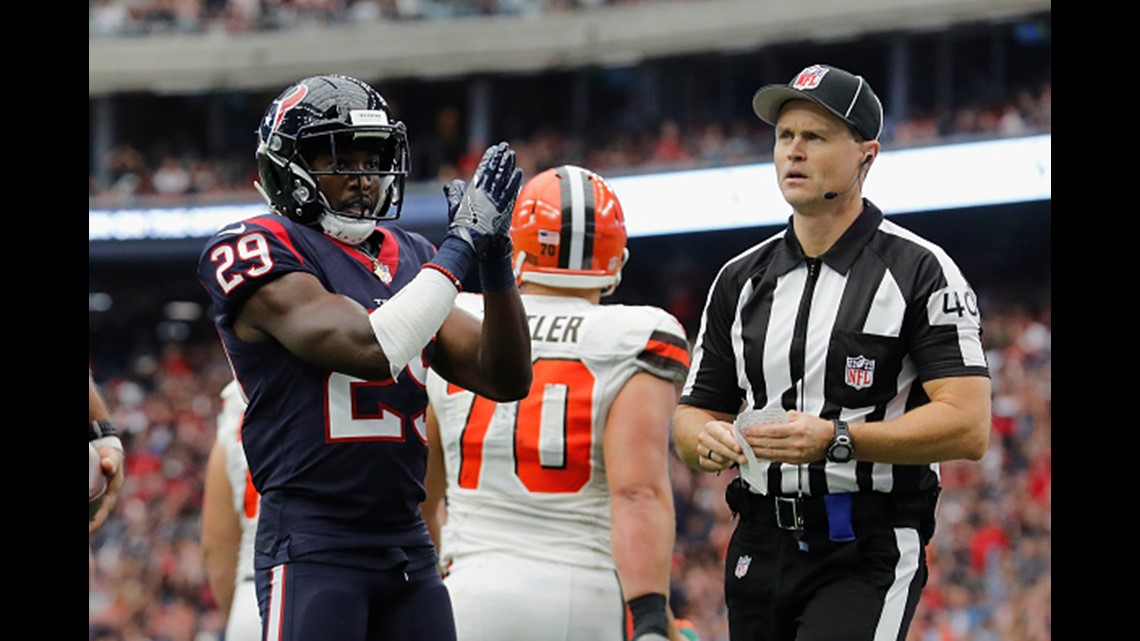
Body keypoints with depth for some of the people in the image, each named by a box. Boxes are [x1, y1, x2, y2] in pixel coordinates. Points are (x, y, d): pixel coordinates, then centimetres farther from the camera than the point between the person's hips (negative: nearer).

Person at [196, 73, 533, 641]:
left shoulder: (406, 258, 15)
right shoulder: (261, 253, -7)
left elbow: (506, 379, 12)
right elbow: (372, 349, -21)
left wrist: (494, 259, -2)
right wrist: (460, 246, -14)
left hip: (407, 542, 7)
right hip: (313, 541, -7)